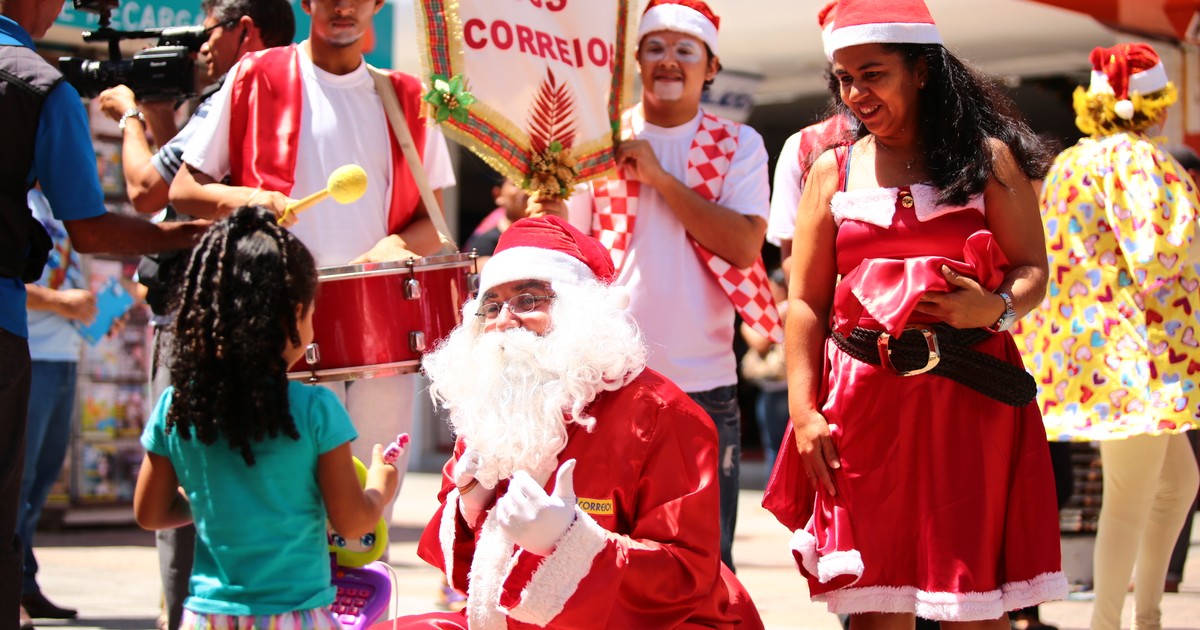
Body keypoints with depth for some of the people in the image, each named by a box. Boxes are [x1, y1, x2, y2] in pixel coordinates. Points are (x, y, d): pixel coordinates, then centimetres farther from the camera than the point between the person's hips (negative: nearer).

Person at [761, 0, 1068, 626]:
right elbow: (805, 302, 8)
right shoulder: (833, 171, 10)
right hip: (864, 401, 2)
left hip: (967, 395, -2)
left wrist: (996, 308, -19)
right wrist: (803, 413, -1)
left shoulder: (986, 158, 5)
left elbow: (1033, 269, 4)